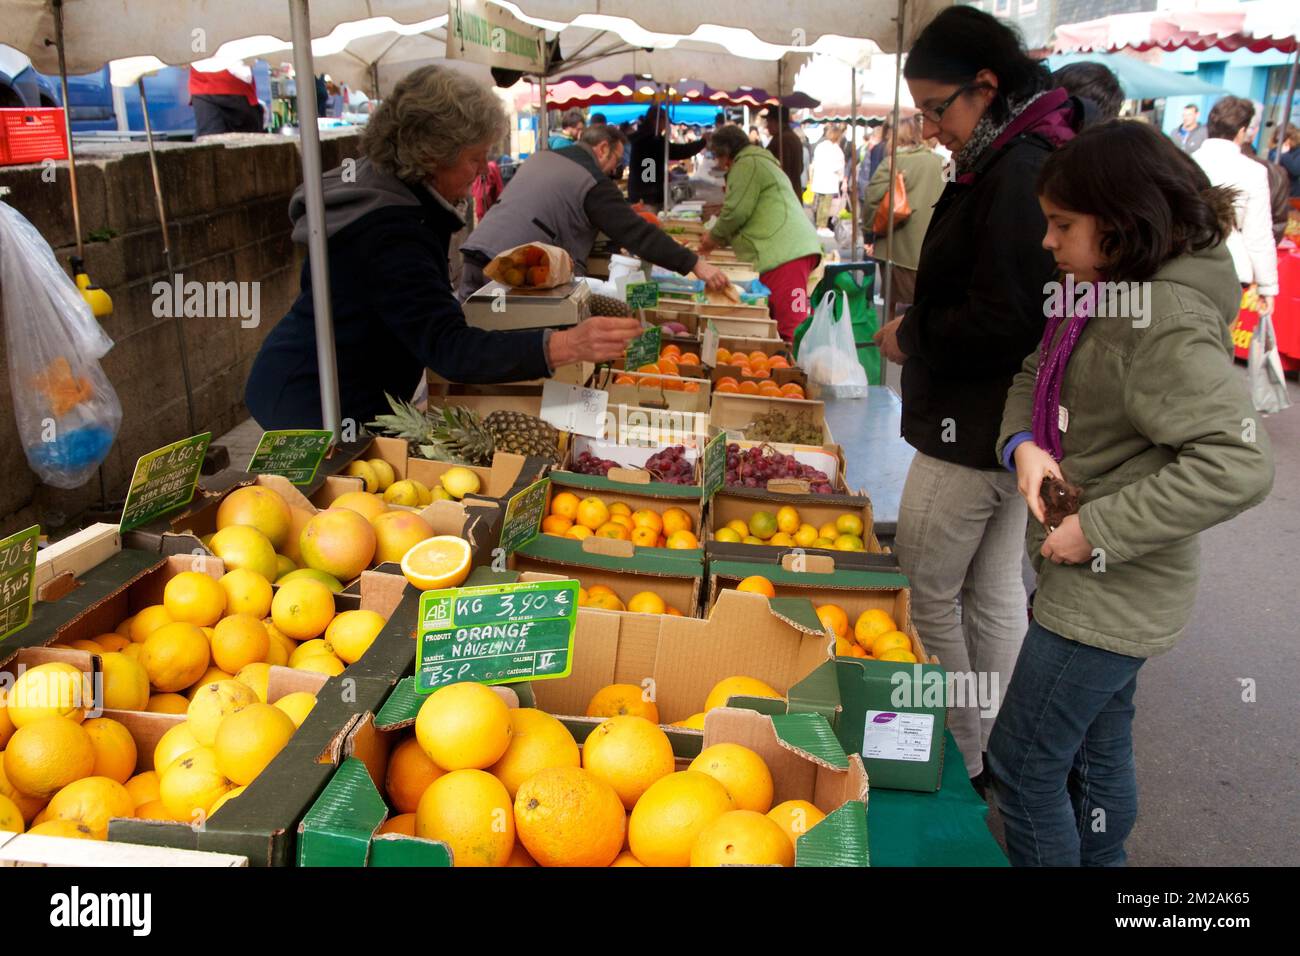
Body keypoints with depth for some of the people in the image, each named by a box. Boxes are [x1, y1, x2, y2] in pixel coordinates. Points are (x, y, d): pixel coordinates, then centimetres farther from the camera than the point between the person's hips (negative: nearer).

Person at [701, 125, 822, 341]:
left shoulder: (747, 164, -1)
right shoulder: (759, 161, 33)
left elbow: (737, 211, -9)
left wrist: (713, 237, 8)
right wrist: (720, 241, 33)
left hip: (783, 253, -11)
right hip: (790, 250, 11)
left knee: (791, 328, -18)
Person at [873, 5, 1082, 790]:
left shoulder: (1016, 174, -21)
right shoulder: (1029, 159, 11)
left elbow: (1002, 321, -26)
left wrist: (913, 336, -11)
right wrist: (922, 323, 5)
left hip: (972, 431, -10)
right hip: (1009, 427, 10)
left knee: (925, 598, 4)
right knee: (994, 594, 18)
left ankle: (959, 757, 19)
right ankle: (992, 751, 33)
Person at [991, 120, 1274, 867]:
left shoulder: (1165, 323, -25)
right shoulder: (1104, 293, 3)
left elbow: (1238, 466, -31)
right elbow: (1033, 376, 12)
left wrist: (1099, 530, -25)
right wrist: (1024, 444, -10)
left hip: (1111, 596, -9)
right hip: (1100, 585, 9)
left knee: (1023, 764, 2)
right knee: (1098, 744, 24)